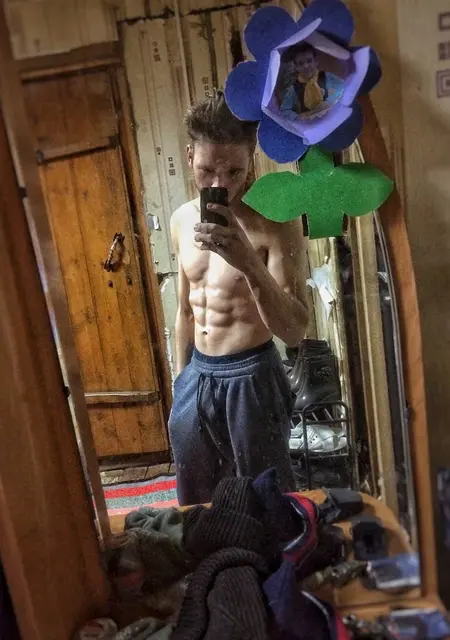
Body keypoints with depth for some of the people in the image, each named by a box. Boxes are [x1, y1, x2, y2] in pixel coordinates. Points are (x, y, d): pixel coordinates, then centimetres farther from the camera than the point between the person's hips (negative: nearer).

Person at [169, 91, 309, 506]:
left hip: (250, 378, -6)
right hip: (196, 378, 6)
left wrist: (249, 263, -34)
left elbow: (295, 331, -20)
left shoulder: (276, 221, -15)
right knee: (195, 504, 21)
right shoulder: (182, 220, 3)